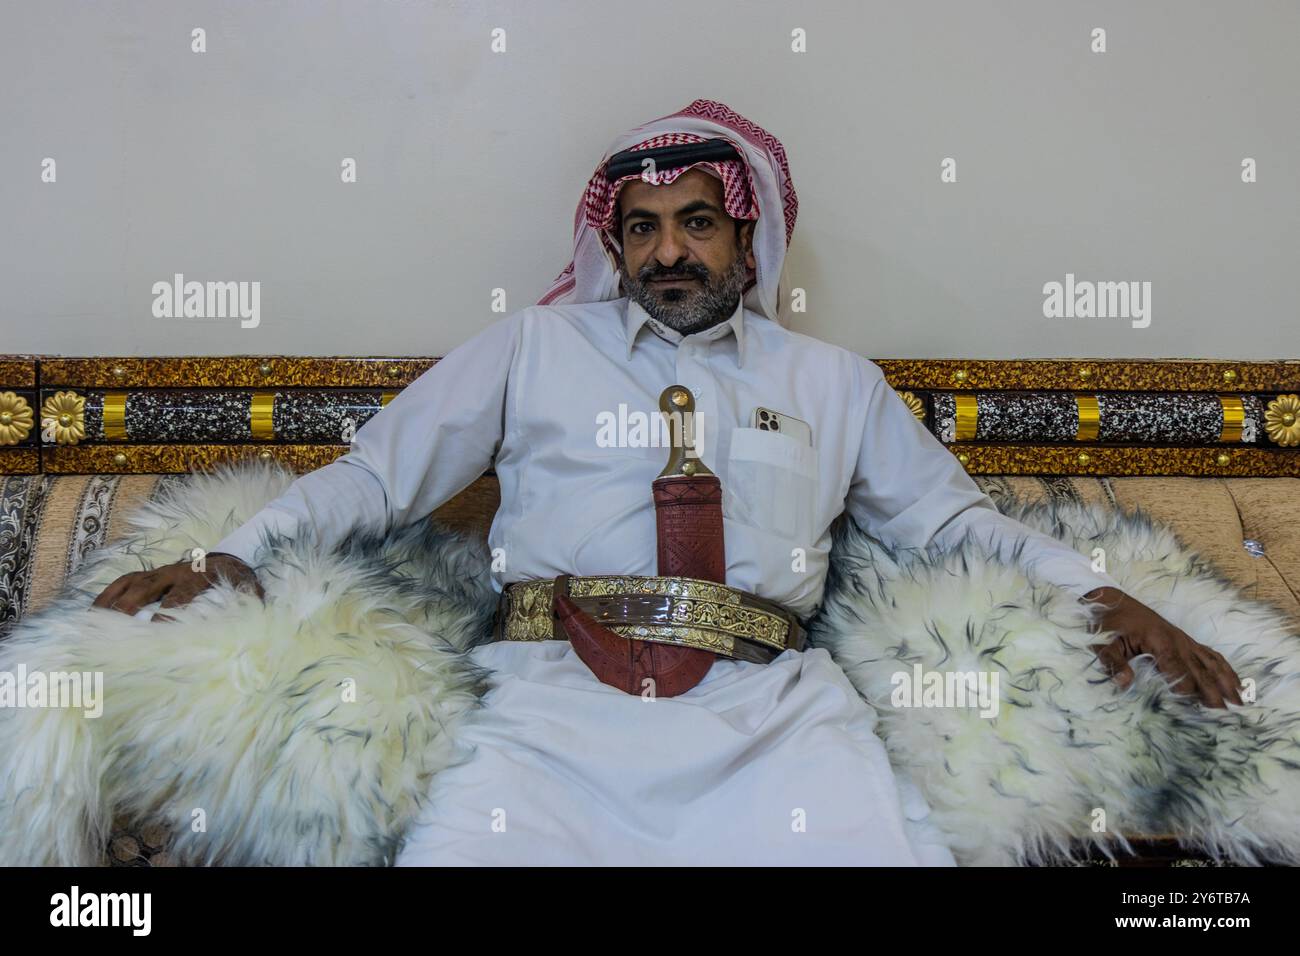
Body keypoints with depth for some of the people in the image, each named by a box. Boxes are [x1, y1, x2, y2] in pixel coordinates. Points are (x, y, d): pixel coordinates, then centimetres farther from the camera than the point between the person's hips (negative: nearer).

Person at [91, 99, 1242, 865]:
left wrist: (1095, 590, 12)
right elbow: (379, 473, 17)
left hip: (774, 712, 2)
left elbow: (952, 514, 26)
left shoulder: (835, 382, 22)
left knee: (886, 838, -25)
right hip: (559, 701, 0)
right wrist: (236, 556, 4)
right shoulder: (534, 347, 18)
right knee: (465, 837, -28)